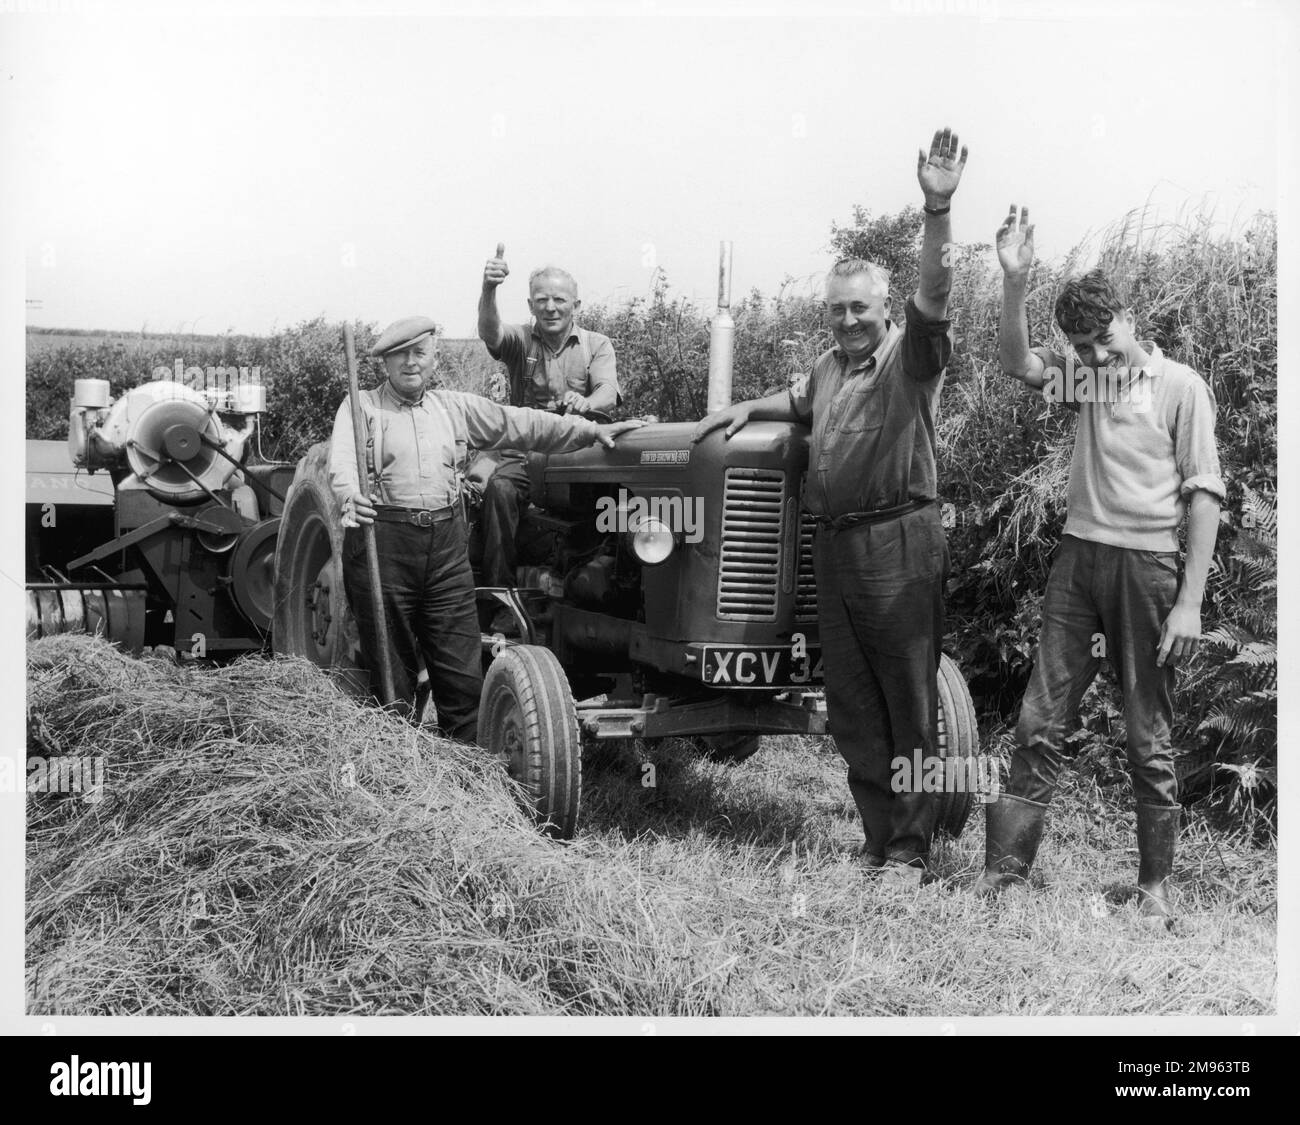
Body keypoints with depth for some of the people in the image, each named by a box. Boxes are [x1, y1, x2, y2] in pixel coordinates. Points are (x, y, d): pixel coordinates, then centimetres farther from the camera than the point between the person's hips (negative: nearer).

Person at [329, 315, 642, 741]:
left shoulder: (455, 407, 16)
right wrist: (352, 497, -35)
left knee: (462, 672, 2)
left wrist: (592, 430, 7)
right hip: (383, 540, -3)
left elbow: (521, 425, 14)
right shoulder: (361, 407, 3)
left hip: (445, 545, 3)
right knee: (391, 669, 3)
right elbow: (342, 465, -13)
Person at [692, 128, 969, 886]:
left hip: (901, 541, -8)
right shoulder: (830, 366, 19)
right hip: (836, 542, 8)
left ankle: (910, 850, 5)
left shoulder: (912, 354, -4)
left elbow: (935, 293, -22)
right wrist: (750, 408, 22)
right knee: (853, 707, 10)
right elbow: (799, 405, 39)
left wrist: (939, 211, -35)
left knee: (910, 700, -2)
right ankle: (883, 837, 20)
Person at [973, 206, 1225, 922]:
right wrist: (1014, 282, -21)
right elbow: (1017, 363, -6)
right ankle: (1002, 870, 9)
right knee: (1041, 722, 4)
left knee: (1148, 738, 4)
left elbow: (1204, 493, -5)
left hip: (1147, 565, -4)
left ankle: (1155, 885, 16)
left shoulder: (1180, 386, -2)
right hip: (1078, 558, 4)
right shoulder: (1083, 378, 12)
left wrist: (1190, 601, -11)